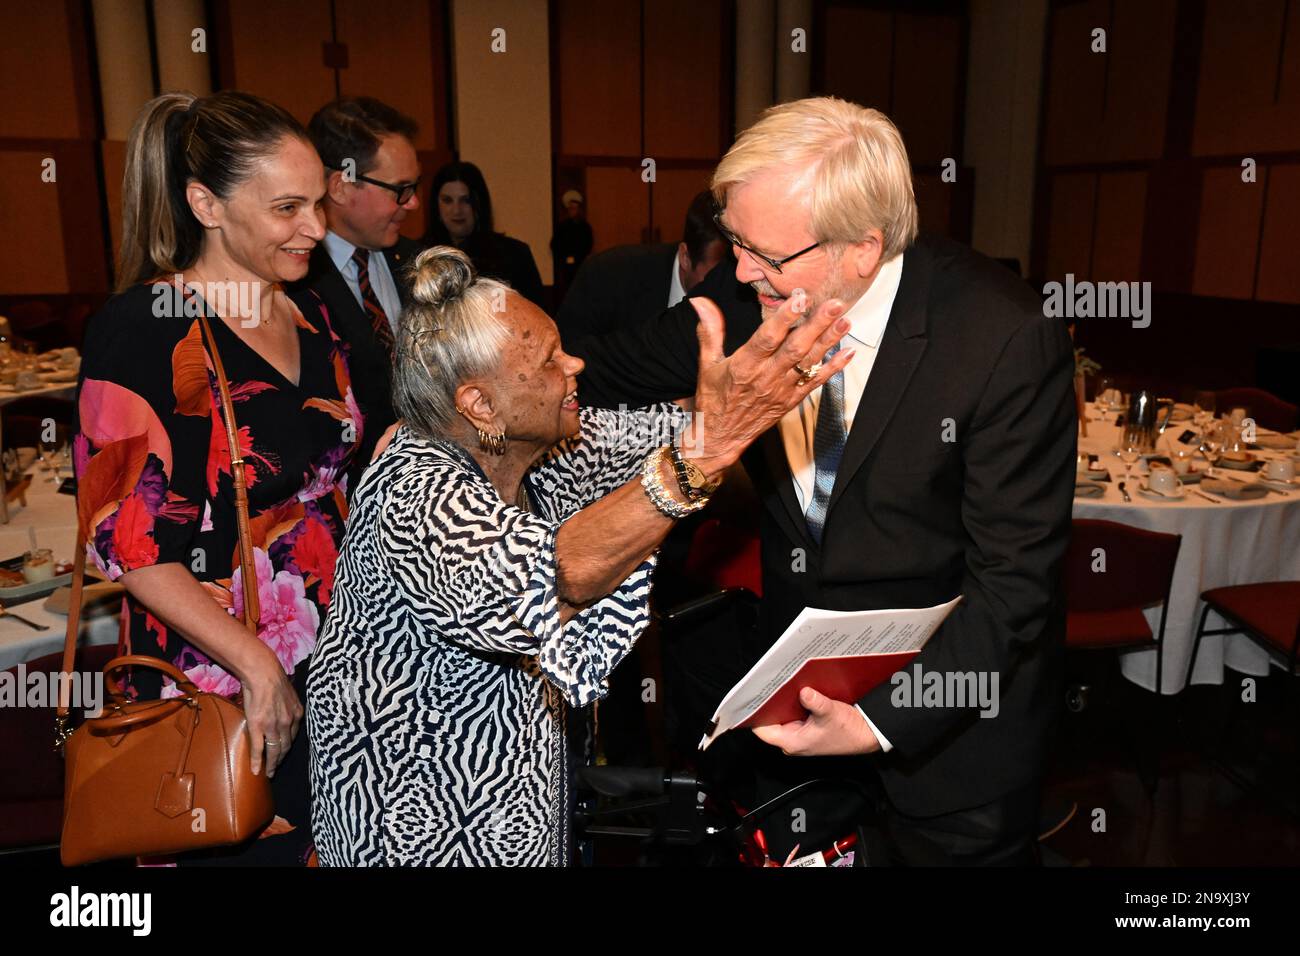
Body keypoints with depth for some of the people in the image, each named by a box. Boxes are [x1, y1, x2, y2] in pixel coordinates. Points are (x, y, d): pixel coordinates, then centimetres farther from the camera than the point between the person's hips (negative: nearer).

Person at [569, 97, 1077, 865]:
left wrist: (883, 718, -28)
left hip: (949, 705, -4)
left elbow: (1013, 579, -22)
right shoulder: (748, 296, -13)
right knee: (785, 849, 22)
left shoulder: (1007, 340, -25)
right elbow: (618, 367, 2)